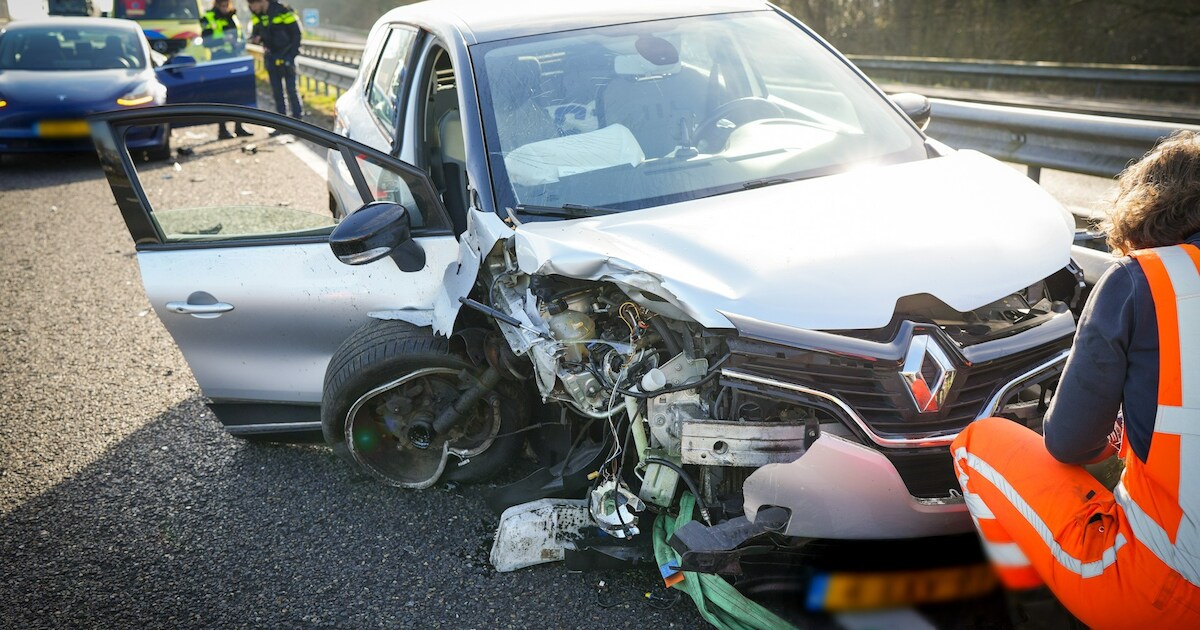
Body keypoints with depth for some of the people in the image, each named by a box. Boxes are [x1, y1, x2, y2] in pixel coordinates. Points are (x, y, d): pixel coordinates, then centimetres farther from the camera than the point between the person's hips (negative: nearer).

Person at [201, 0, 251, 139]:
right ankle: (222, 129, -2)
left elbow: (240, 37, 22)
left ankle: (238, 127, 16)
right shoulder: (208, 18, -3)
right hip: (220, 64, -6)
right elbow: (206, 41, -10)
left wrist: (240, 43, 0)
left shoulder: (233, 17, 15)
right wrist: (223, 40, -23)